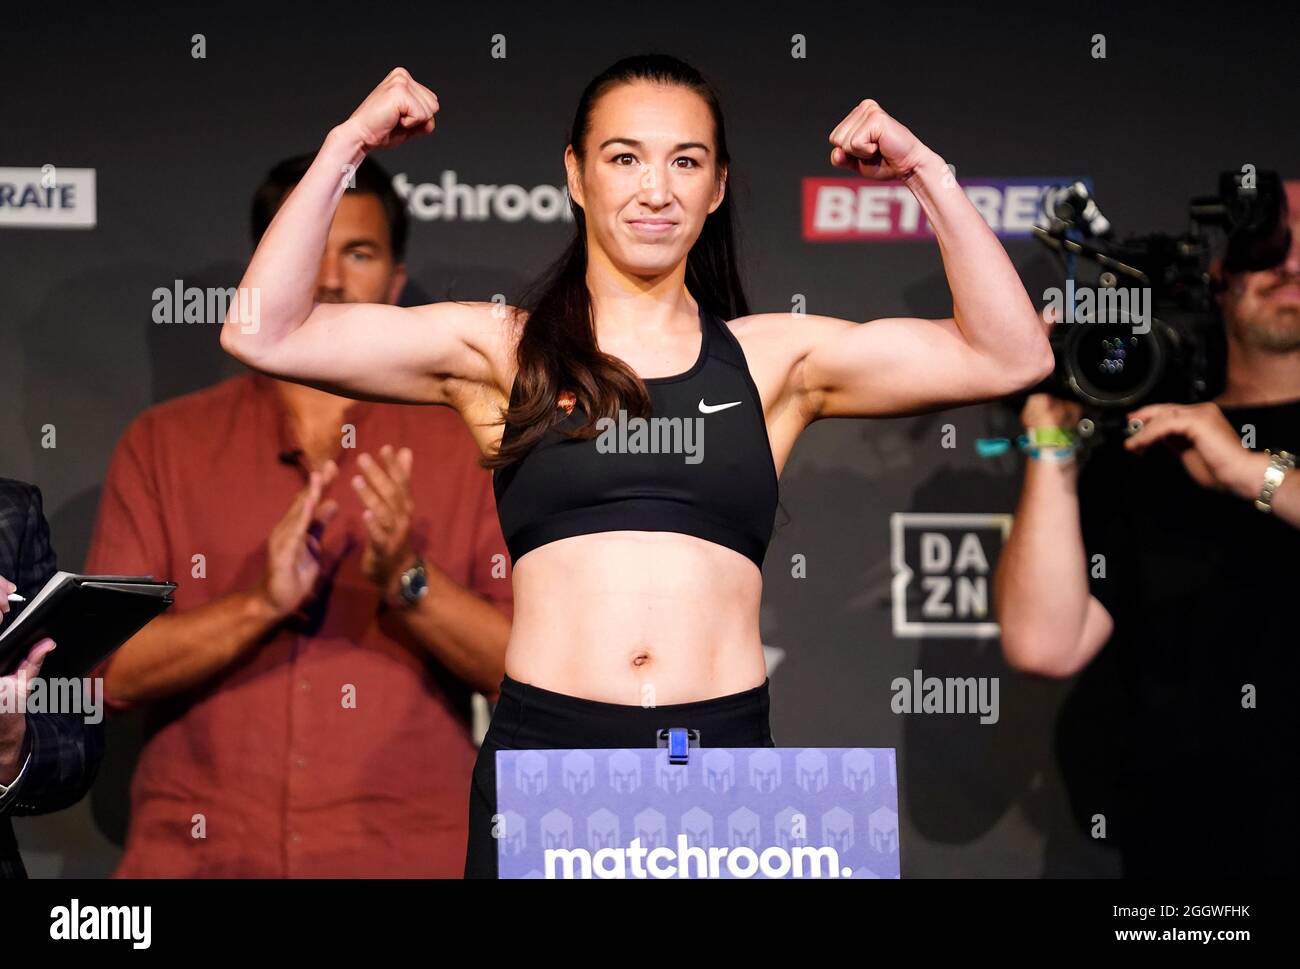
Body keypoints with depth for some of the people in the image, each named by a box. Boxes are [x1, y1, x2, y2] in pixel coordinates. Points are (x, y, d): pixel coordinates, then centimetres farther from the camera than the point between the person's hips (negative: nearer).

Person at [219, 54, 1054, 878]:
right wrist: (346, 148, -1)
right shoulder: (501, 349, 8)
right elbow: (266, 336, 0)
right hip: (545, 752, -1)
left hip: (726, 756, 1)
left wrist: (926, 176, 2)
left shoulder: (772, 359, 11)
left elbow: (1009, 357, 6)